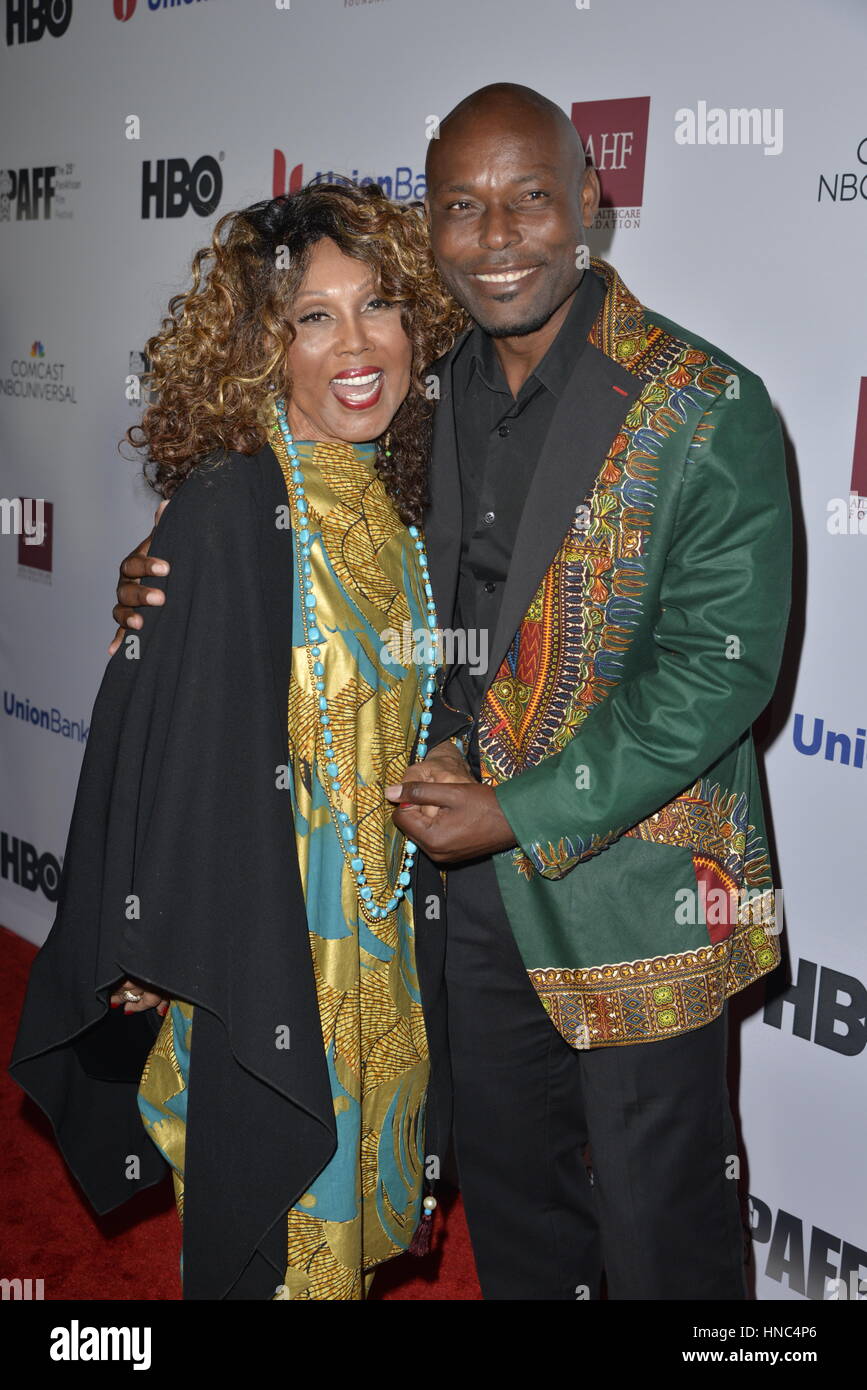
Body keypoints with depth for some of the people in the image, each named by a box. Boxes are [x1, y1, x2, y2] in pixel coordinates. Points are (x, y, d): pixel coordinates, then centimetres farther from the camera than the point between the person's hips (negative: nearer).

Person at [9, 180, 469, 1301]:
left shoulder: (391, 505, 3)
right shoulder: (230, 509, -19)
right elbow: (165, 726, -18)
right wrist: (148, 951, -14)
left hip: (376, 928, 7)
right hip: (260, 940, -7)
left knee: (350, 1206, 22)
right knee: (272, 1219, 11)